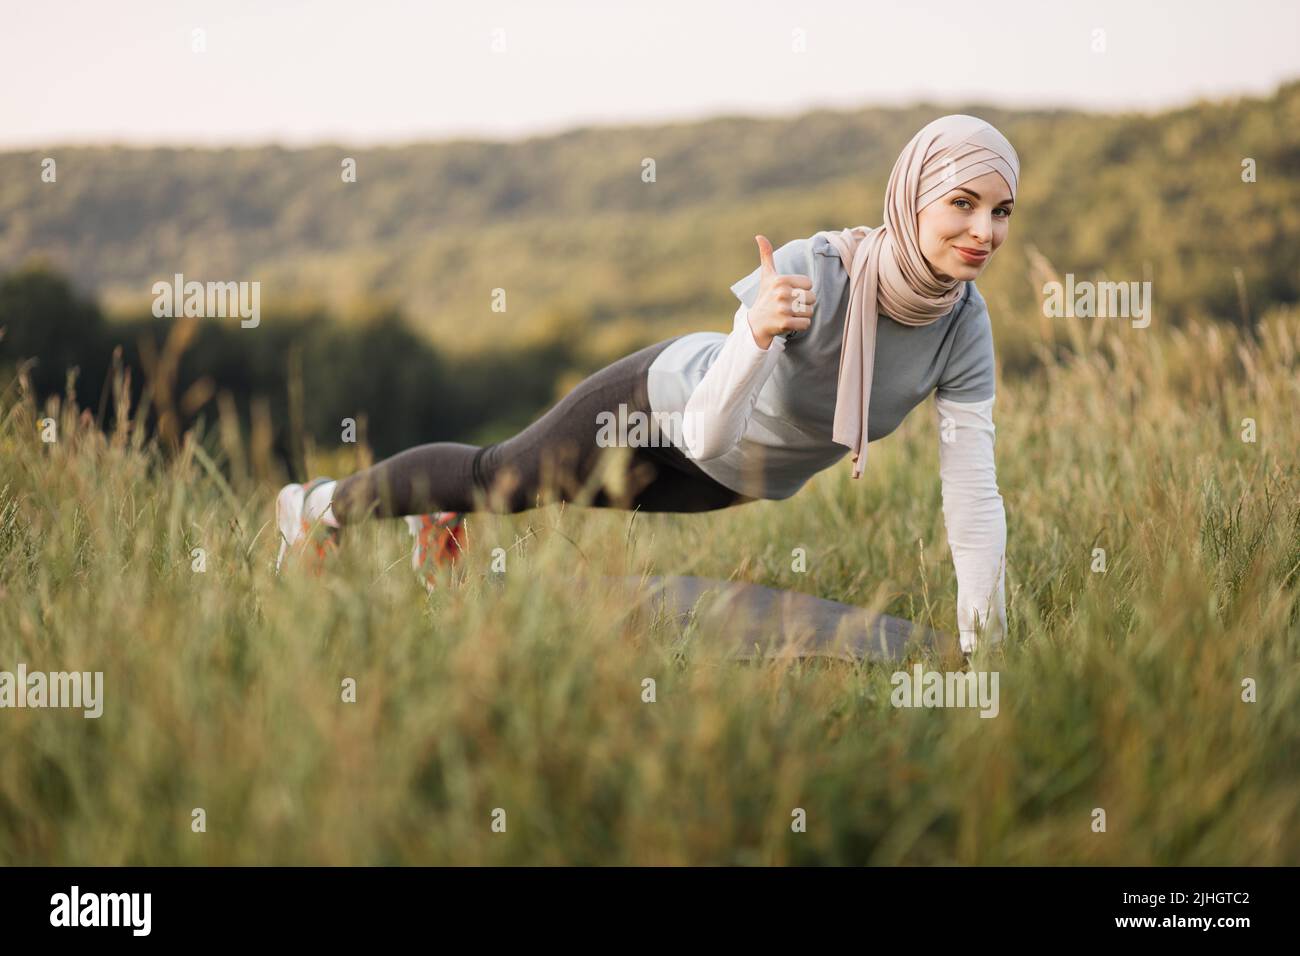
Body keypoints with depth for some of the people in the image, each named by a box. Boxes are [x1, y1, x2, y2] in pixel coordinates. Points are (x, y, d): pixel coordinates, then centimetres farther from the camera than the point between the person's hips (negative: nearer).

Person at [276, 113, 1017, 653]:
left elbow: (974, 497, -23)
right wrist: (757, 333, -58)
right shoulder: (810, 273, -40)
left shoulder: (965, 324, -26)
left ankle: (442, 517, 61)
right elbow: (708, 432, -39)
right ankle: (324, 506, 45)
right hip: (670, 401, -5)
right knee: (498, 476, 17)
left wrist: (985, 648, -24)